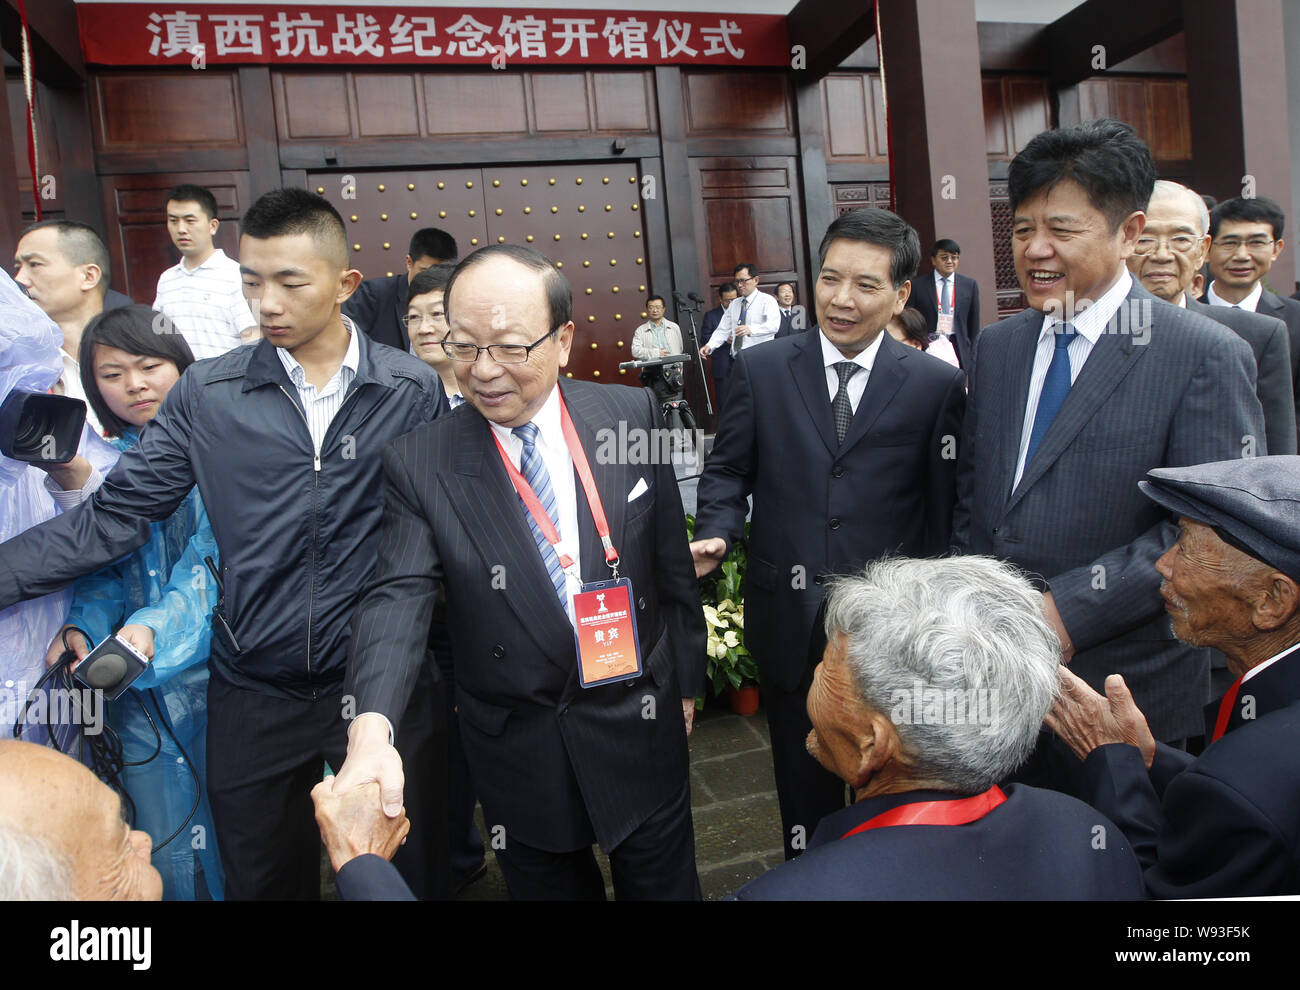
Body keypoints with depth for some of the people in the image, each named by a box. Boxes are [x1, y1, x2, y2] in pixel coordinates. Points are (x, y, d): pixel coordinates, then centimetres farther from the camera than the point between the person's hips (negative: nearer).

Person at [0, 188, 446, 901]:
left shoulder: (413, 391, -5)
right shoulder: (207, 394, -3)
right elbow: (114, 516, -4)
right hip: (253, 694, 2)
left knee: (402, 874, 17)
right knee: (261, 879, 21)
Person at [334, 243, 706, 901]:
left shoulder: (631, 414, -8)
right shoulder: (418, 463, -11)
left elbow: (671, 562, -1)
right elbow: (398, 599, -19)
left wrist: (685, 679, 7)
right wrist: (371, 728, -36)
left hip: (639, 722, 1)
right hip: (519, 745, 0)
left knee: (665, 884, 20)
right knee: (550, 884, 22)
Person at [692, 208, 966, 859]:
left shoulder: (938, 386, -4)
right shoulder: (760, 371, -1)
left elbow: (945, 509, -3)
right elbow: (727, 469, 5)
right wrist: (716, 535, -13)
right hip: (789, 623, 1)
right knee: (805, 787, 19)